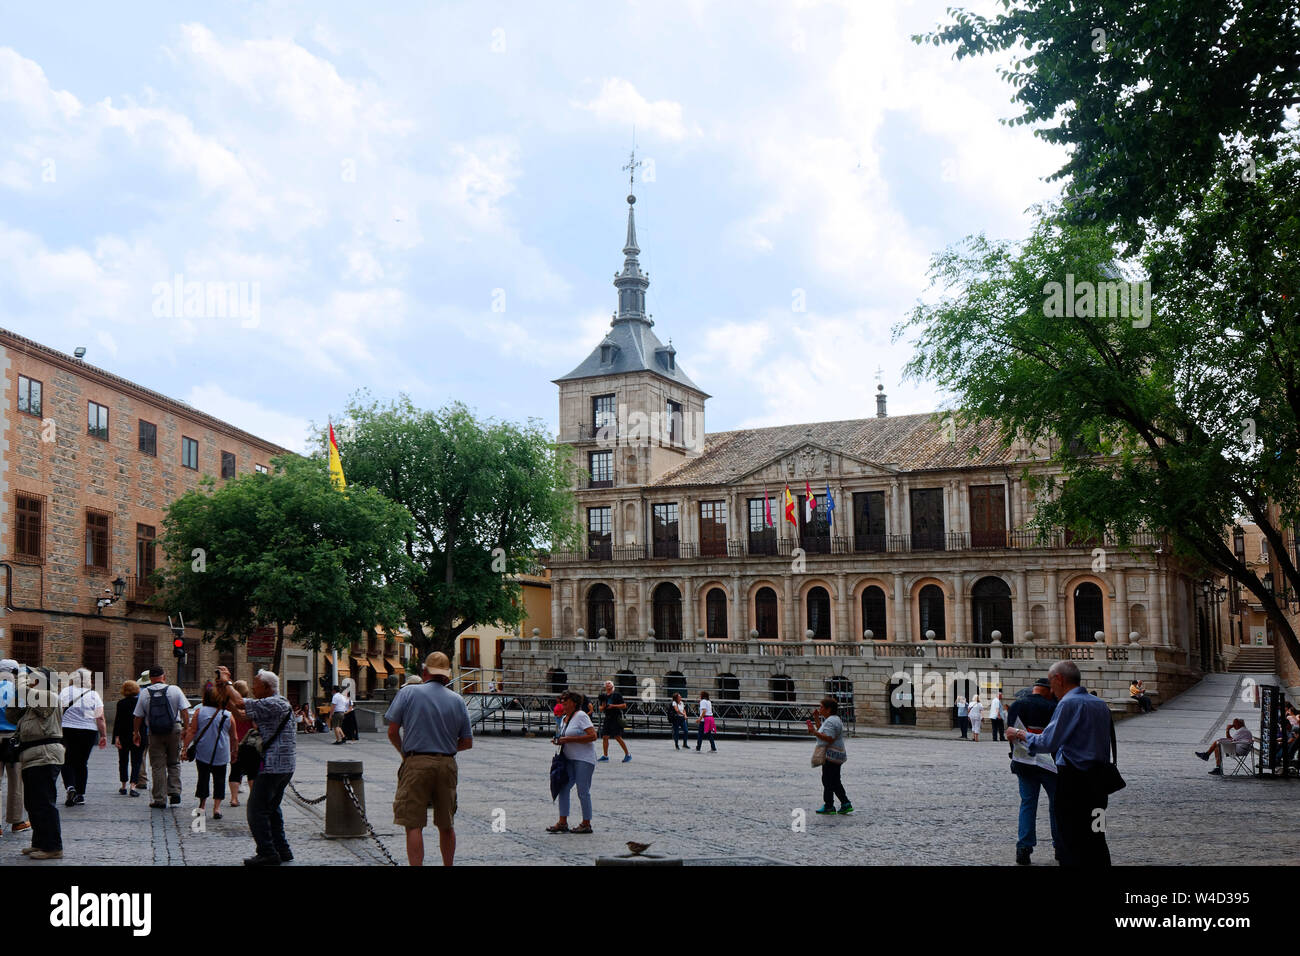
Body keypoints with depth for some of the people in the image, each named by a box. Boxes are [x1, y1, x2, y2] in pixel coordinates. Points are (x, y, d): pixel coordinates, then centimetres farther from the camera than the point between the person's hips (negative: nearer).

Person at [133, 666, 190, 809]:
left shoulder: (144, 693, 0)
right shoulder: (175, 690, -2)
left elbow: (138, 716, 4)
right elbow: (184, 711, -4)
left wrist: (136, 733, 17)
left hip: (155, 732, 0)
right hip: (174, 729, 0)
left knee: (158, 766, 5)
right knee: (174, 763, 14)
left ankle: (160, 800, 5)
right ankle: (174, 792, 1)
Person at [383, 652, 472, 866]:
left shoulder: (408, 693, -1)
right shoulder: (458, 700, 8)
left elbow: (392, 732, -2)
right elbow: (467, 742, 9)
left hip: (416, 764, -3)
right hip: (447, 764, 3)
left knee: (414, 825, -3)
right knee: (447, 825, 16)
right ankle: (448, 865, 26)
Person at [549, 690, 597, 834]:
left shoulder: (581, 716, -11)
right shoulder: (564, 719, 15)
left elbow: (592, 736, -20)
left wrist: (569, 739, -20)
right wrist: (559, 741, 3)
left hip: (584, 759, -8)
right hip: (569, 759, 9)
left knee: (583, 791, -5)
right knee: (563, 788, 2)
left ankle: (586, 824, 4)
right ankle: (562, 822, 6)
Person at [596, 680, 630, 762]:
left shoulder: (617, 695, -2)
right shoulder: (603, 696, 13)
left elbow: (624, 705, -6)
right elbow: (600, 709, 16)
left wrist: (613, 706, -14)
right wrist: (603, 707, -7)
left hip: (616, 718, -6)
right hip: (607, 718, 6)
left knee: (618, 737, -11)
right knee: (605, 737, 3)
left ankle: (627, 755, -3)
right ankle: (605, 756, 12)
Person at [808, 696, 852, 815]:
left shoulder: (831, 722, -17)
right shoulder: (834, 719, 17)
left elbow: (829, 738, -27)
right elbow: (823, 732, 23)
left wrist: (814, 732, -29)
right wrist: (817, 719, 20)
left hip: (831, 756, -11)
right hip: (837, 756, 11)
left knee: (827, 781, -5)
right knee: (835, 782, 15)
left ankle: (829, 806, -1)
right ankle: (845, 804, 14)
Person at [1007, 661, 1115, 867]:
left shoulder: (1069, 703, -14)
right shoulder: (1100, 704, 13)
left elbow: (1047, 743, -17)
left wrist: (1021, 734, -3)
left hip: (1073, 781, -8)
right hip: (1098, 778, 8)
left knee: (1072, 844, -3)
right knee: (1096, 840, 13)